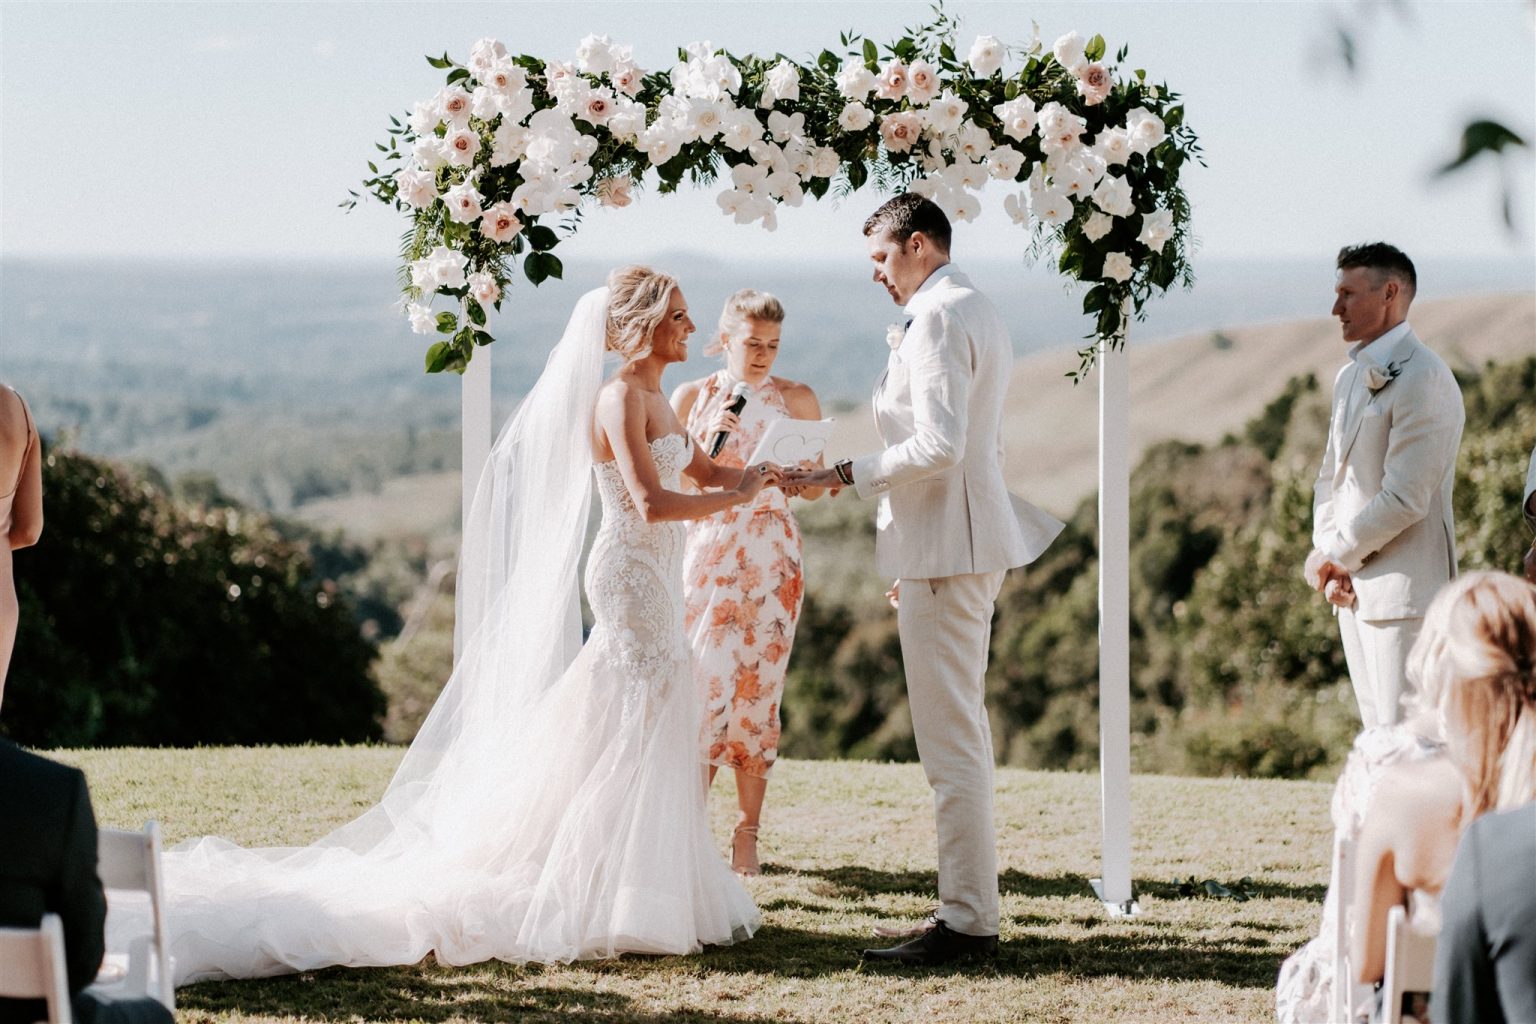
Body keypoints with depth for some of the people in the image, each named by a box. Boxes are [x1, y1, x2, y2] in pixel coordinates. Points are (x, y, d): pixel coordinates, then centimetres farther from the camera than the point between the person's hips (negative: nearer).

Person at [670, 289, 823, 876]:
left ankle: (747, 835, 7)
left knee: (757, 691, 0)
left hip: (771, 557, 0)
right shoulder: (691, 398, 5)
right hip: (706, 550, 0)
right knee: (705, 684, -9)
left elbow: (815, 487, 8)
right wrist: (707, 447, -12)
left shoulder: (796, 400, 5)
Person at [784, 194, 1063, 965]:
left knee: (949, 740, -8)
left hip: (945, 549, -11)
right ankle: (969, 910, 19)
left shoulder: (938, 319, -13)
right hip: (967, 541, 11)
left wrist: (848, 475, -15)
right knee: (960, 735, 14)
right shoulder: (976, 312, 19)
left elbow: (939, 445, -24)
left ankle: (966, 922, -6)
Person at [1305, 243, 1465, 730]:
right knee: (1376, 731, 14)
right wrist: (1326, 552, 1)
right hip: (1352, 586, 9)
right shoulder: (1350, 375, 16)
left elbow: (1405, 499, -20)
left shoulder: (1421, 378, -15)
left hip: (1402, 586, -9)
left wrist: (1335, 555, -10)